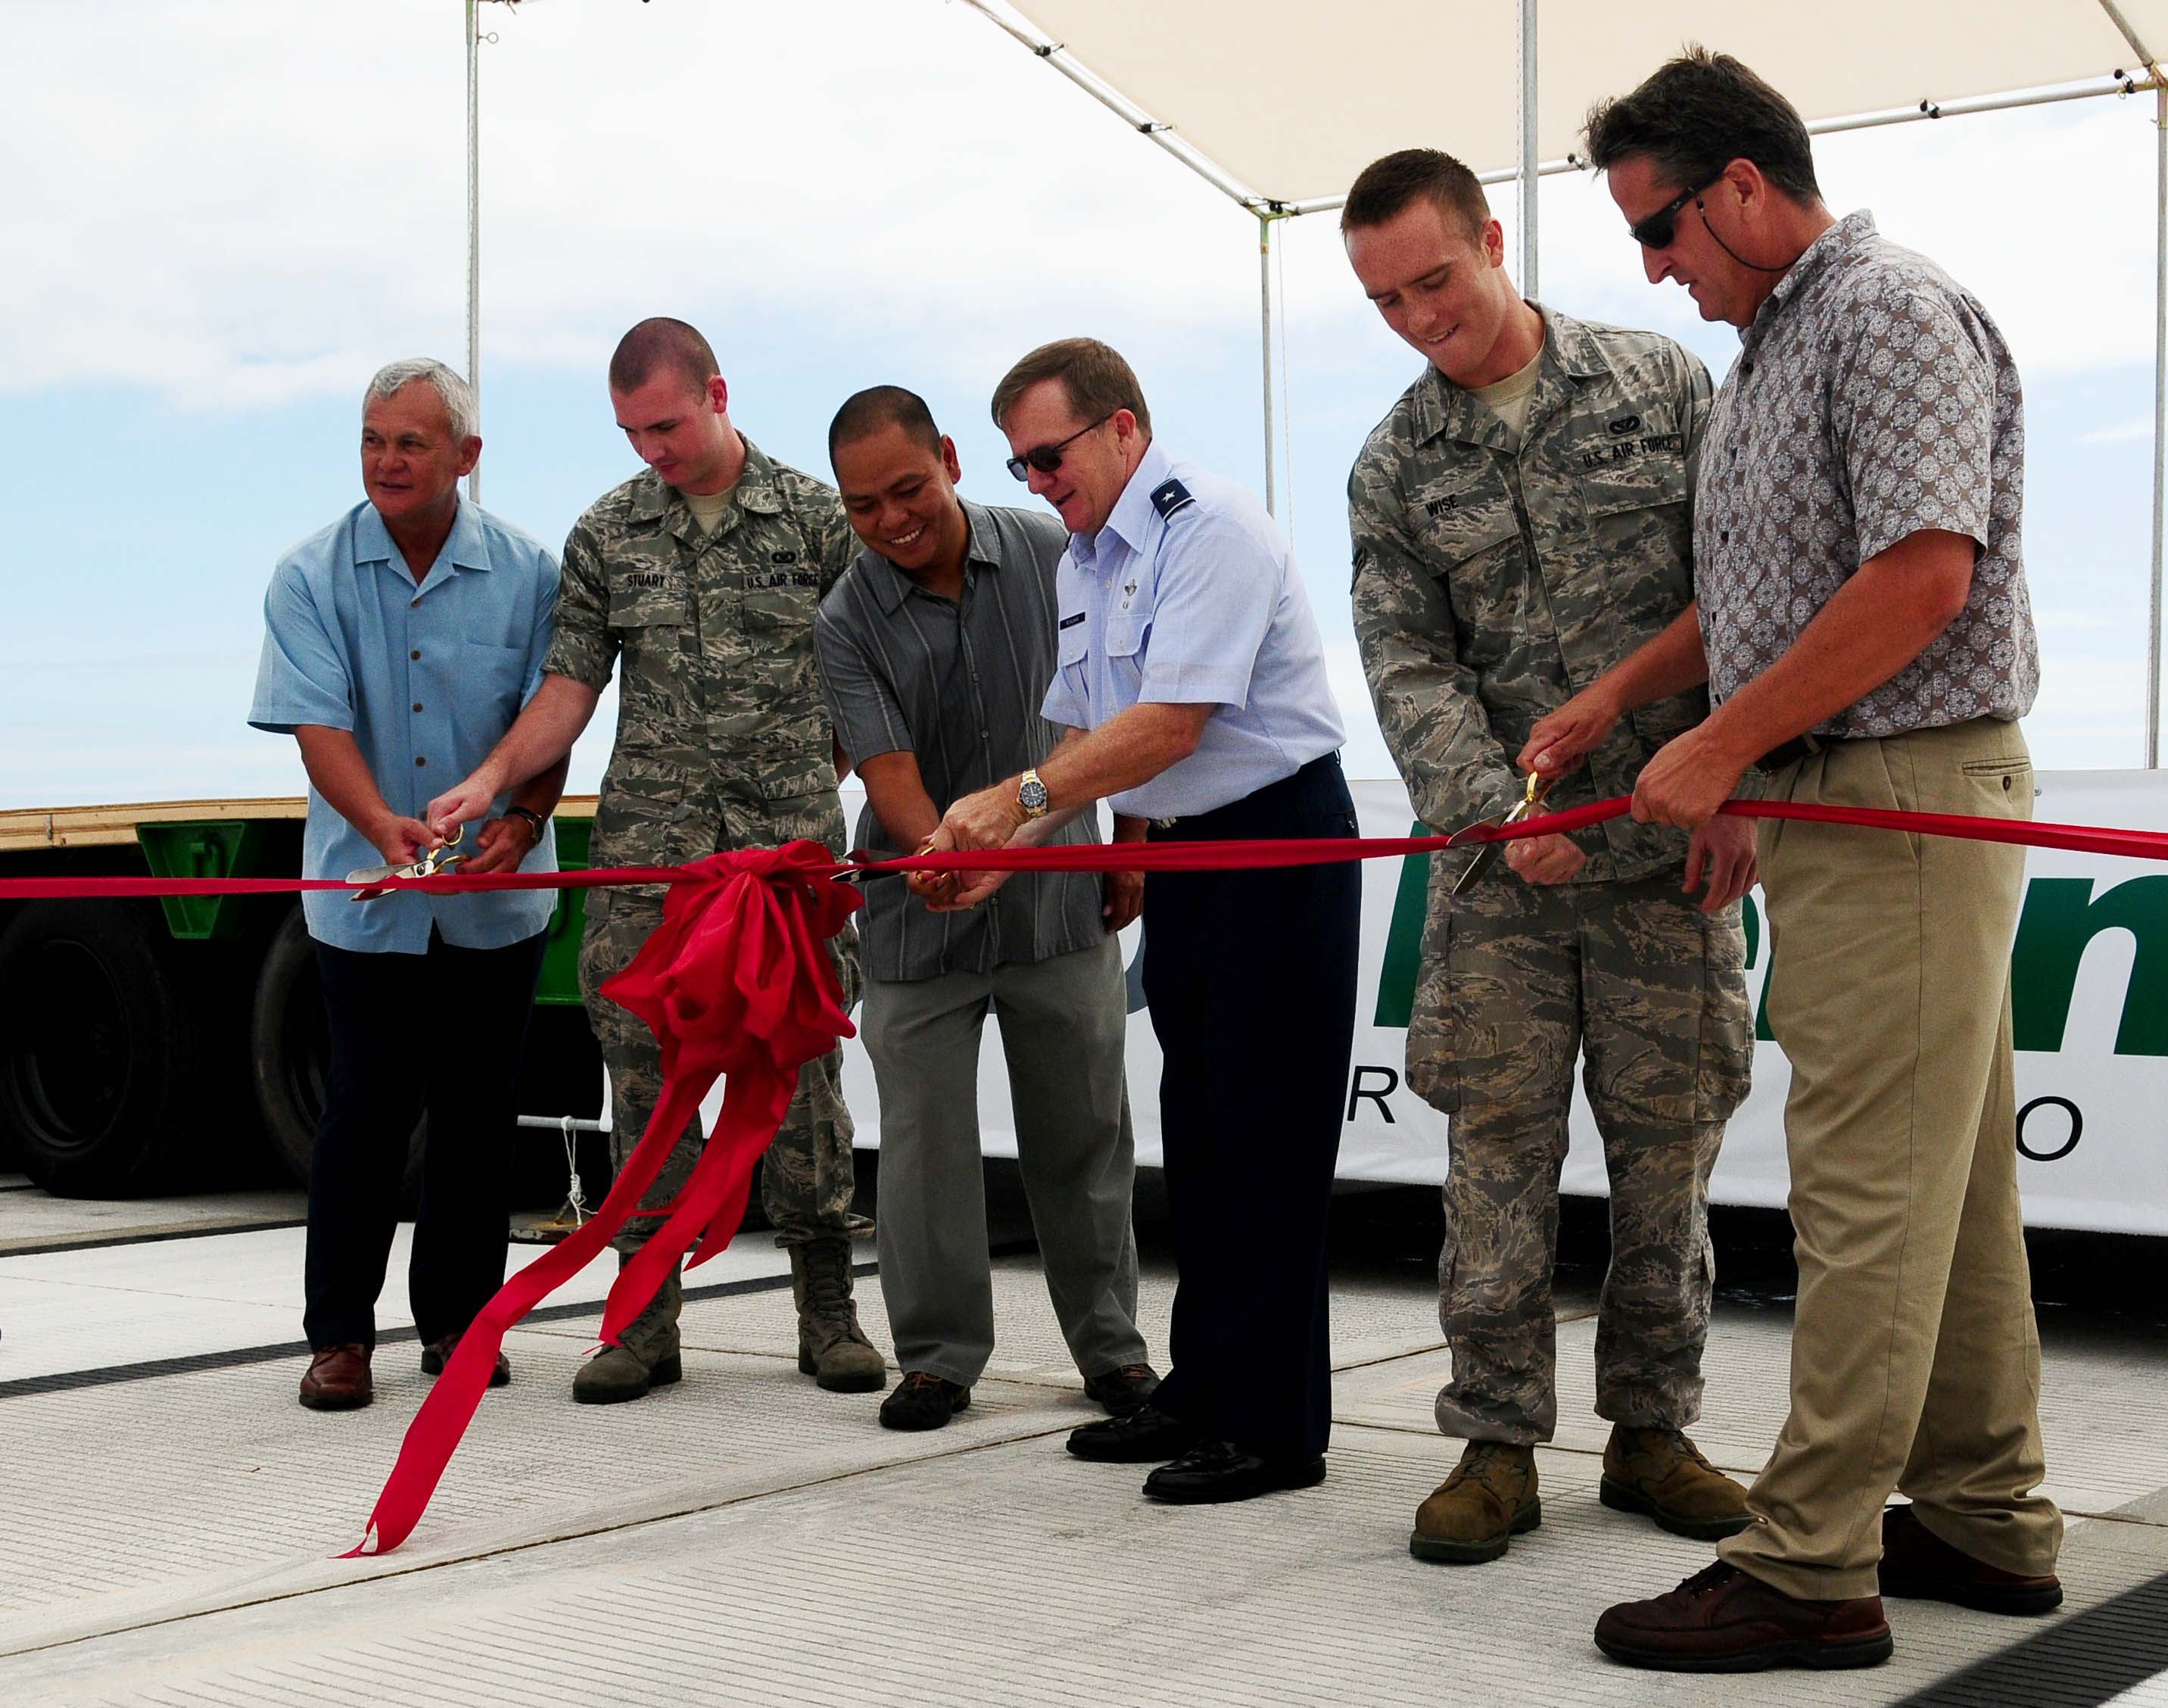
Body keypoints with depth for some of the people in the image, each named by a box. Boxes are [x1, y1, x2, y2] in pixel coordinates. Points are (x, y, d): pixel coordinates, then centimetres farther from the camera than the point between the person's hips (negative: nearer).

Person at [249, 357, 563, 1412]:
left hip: (499, 901, 1)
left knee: (478, 1115, 8)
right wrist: (382, 825, -30)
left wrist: (519, 821, -22)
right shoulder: (311, 577, -3)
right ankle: (338, 1334, 9)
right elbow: (319, 726, -13)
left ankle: (458, 1317, 21)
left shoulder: (526, 575, -1)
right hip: (365, 897, -1)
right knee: (364, 1113, -1)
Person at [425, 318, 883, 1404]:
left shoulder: (815, 517, 4)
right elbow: (572, 685, 6)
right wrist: (492, 776, -8)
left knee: (799, 1071, -1)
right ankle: (646, 1320, 9)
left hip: (789, 837, -2)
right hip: (646, 842, 2)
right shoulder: (606, 534, 9)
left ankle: (826, 1312, 10)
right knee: (645, 1071, 1)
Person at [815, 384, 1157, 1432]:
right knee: (923, 1139, 2)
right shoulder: (846, 624, -10)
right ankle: (938, 1356, 16)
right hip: (919, 917, -1)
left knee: (1082, 1130, 9)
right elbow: (889, 770, -20)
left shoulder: (1050, 558, -5)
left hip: (1059, 899, 1)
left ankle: (1110, 1344, 23)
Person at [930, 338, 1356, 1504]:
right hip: (1177, 856, 9)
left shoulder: (1209, 529, -16)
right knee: (1194, 1133, 13)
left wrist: (1023, 794, -20)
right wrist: (1008, 843, -1)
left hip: (1278, 844, -9)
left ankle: (1274, 1427, -1)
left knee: (1262, 1139, -7)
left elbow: (1171, 723, -24)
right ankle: (1203, 1393, 23)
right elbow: (1085, 737, 14)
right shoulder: (1079, 561, 13)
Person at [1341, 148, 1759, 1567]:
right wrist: (1501, 814, -15)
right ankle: (1498, 1445, 10)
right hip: (1502, 868, 1)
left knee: (1669, 1153, 5)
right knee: (1499, 1156, 0)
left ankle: (1653, 1431, 19)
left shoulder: (1663, 388, 3)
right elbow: (1409, 667, 0)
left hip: (1673, 857, -1)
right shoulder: (1395, 469, 7)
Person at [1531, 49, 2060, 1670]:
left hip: (1908, 801, -10)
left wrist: (1719, 748, -18)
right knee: (1948, 1183, 13)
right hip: (1845, 806, 10)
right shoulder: (1771, 347, 19)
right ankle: (1987, 1522, 21)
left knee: (1870, 1192, -8)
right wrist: (1616, 697, 19)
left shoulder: (1893, 315, -13)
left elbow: (1923, 577, -23)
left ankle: (1810, 1568, -5)